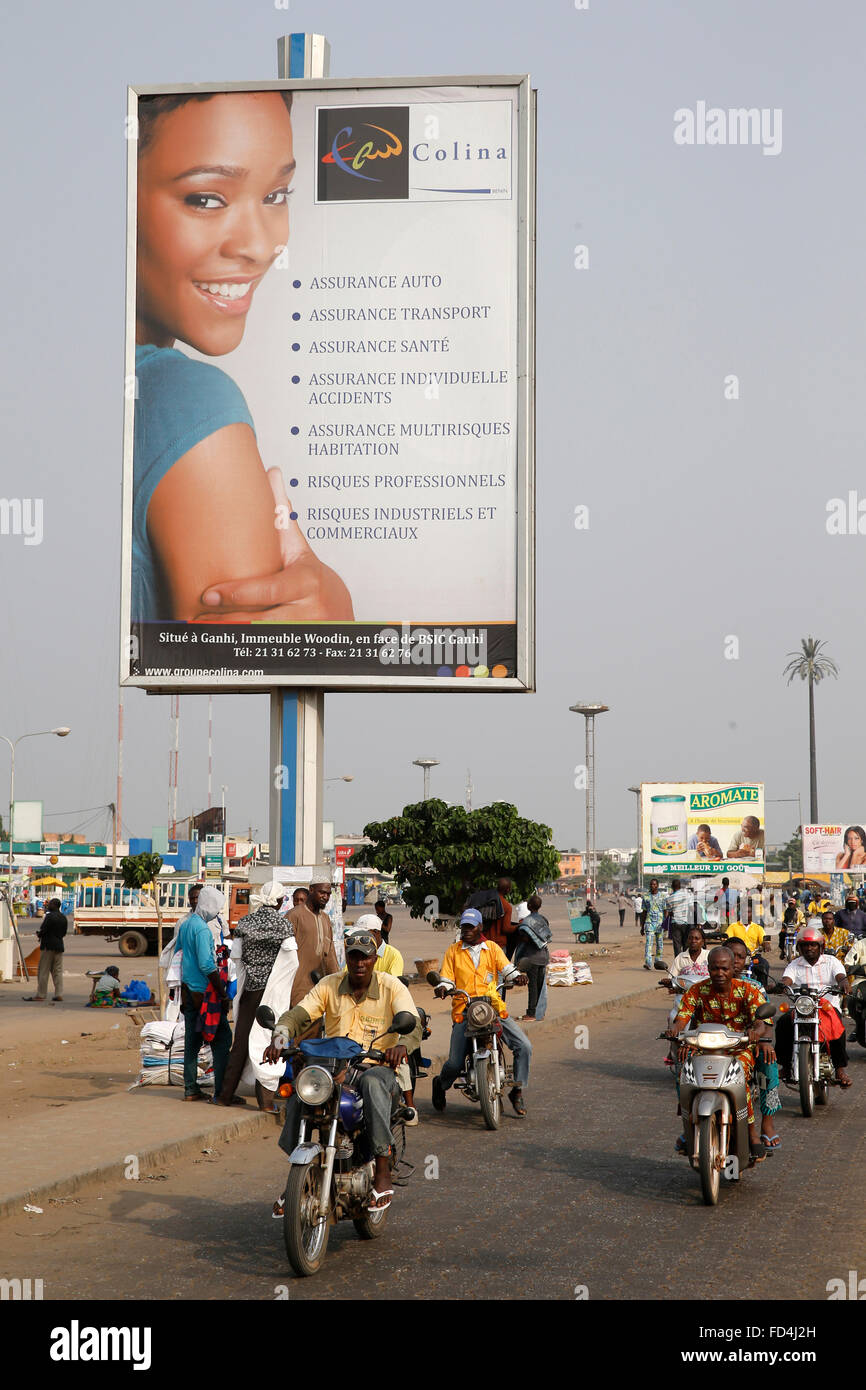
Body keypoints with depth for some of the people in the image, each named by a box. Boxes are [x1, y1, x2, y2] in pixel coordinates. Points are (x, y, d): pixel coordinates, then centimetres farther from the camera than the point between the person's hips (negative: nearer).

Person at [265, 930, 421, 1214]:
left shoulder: (392, 987, 0)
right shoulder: (329, 986, 7)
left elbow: (414, 1024, -13)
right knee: (299, 1094, -27)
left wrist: (402, 1045, -37)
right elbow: (297, 1015, -1)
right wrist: (279, 1037, -24)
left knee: (373, 1084, -40)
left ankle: (382, 1171, -36)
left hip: (379, 1065, -3)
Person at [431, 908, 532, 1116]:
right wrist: (443, 988, -11)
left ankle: (517, 1091, 2)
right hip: (463, 1010, -1)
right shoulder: (453, 951, 13)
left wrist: (517, 977, -17)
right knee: (455, 1062, -12)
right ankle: (441, 1085, 22)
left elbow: (507, 969, 5)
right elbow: (447, 978, 11)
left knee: (524, 1046, -15)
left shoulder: (492, 948, 14)